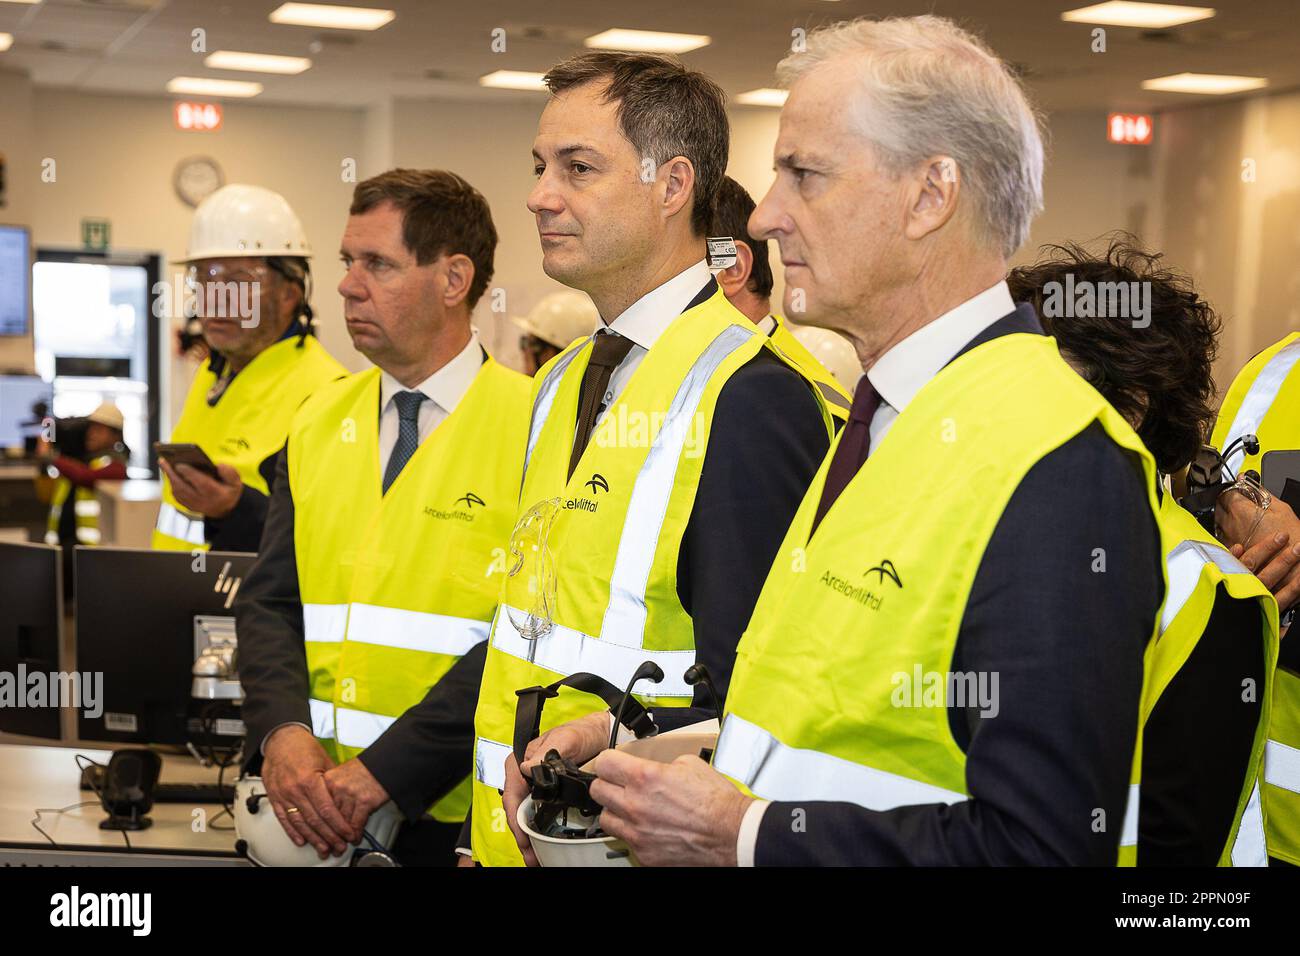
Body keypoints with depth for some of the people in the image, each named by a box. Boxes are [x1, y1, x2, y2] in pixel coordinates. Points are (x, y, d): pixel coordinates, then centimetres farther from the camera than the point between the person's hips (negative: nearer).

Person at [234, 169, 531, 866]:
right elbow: (269, 602, 7)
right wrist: (282, 734, -11)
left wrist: (387, 770, -19)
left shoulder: (532, 425, -9)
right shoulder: (318, 423, 8)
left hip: (458, 813, -4)